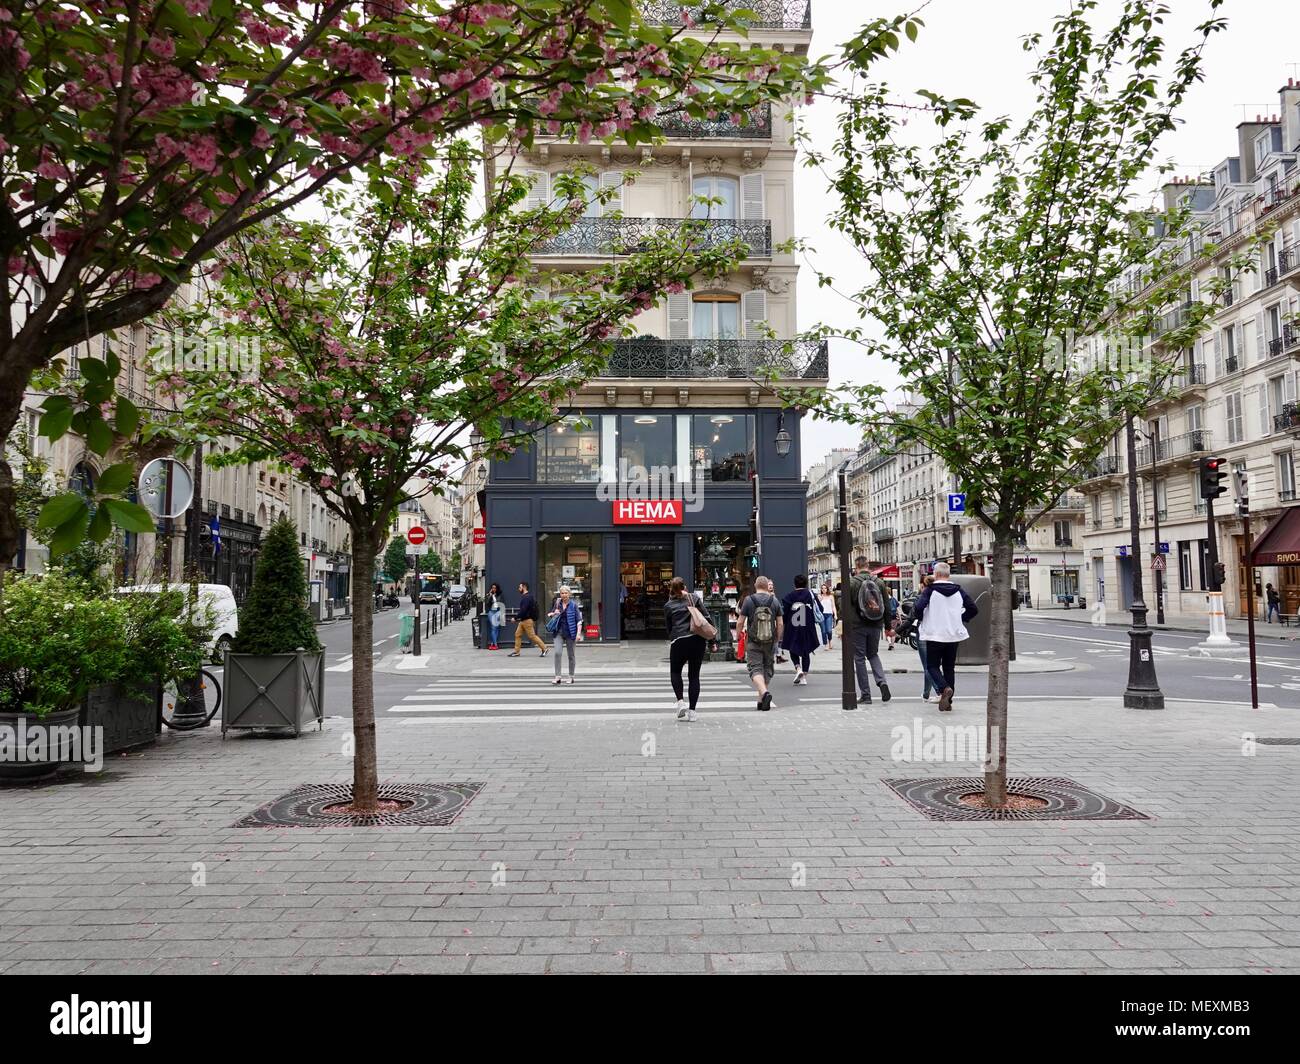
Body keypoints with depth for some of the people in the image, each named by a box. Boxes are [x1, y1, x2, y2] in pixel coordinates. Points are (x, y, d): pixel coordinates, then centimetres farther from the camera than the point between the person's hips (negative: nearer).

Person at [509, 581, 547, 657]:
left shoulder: (527, 597, -17)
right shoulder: (524, 597, 15)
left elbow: (523, 610, -24)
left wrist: (516, 618, -18)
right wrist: (519, 618, 12)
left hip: (527, 620, -10)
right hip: (522, 620, 10)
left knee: (532, 636, -6)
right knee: (517, 634, 7)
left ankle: (544, 648, 1)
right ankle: (516, 652, 10)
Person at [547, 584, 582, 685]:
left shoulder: (573, 605, -4)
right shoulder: (557, 603, 6)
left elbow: (579, 620, -6)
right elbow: (550, 614, 20)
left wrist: (578, 633, -14)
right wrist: (553, 614, -3)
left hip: (570, 632, -2)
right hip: (559, 632, 2)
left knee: (571, 655, 6)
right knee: (557, 653, -12)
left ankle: (571, 677, 19)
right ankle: (557, 676, -7)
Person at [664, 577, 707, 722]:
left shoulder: (668, 605, 6)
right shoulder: (695, 598, 7)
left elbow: (668, 627, 12)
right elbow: (706, 619, 3)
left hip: (679, 641, -1)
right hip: (698, 639, 1)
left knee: (675, 671, 19)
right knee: (694, 675, 8)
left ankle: (681, 702, 0)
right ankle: (692, 711, 5)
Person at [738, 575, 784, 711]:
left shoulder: (748, 600, -4)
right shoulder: (774, 600, 2)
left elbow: (741, 622, -3)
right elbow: (780, 624, 3)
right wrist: (778, 639, 16)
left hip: (753, 642, -2)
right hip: (770, 641, 3)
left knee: (755, 669, -3)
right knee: (767, 669, 13)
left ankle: (764, 692, -27)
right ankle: (762, 700, 16)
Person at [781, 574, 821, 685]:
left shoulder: (789, 597, -5)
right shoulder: (811, 595, -4)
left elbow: (782, 613, -6)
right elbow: (819, 610, 2)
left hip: (793, 629, -1)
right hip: (808, 629, 1)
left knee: (793, 650, 13)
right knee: (806, 652, 13)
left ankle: (798, 668, -12)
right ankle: (804, 677, 13)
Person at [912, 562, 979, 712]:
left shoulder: (930, 590, -10)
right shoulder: (959, 591, 3)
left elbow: (918, 608, -20)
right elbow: (973, 609, 2)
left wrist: (921, 619, 0)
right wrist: (960, 619, 14)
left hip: (934, 635, -4)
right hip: (954, 635, 4)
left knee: (932, 666, 8)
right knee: (949, 667, 13)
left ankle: (944, 688, -19)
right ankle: (948, 702, 14)